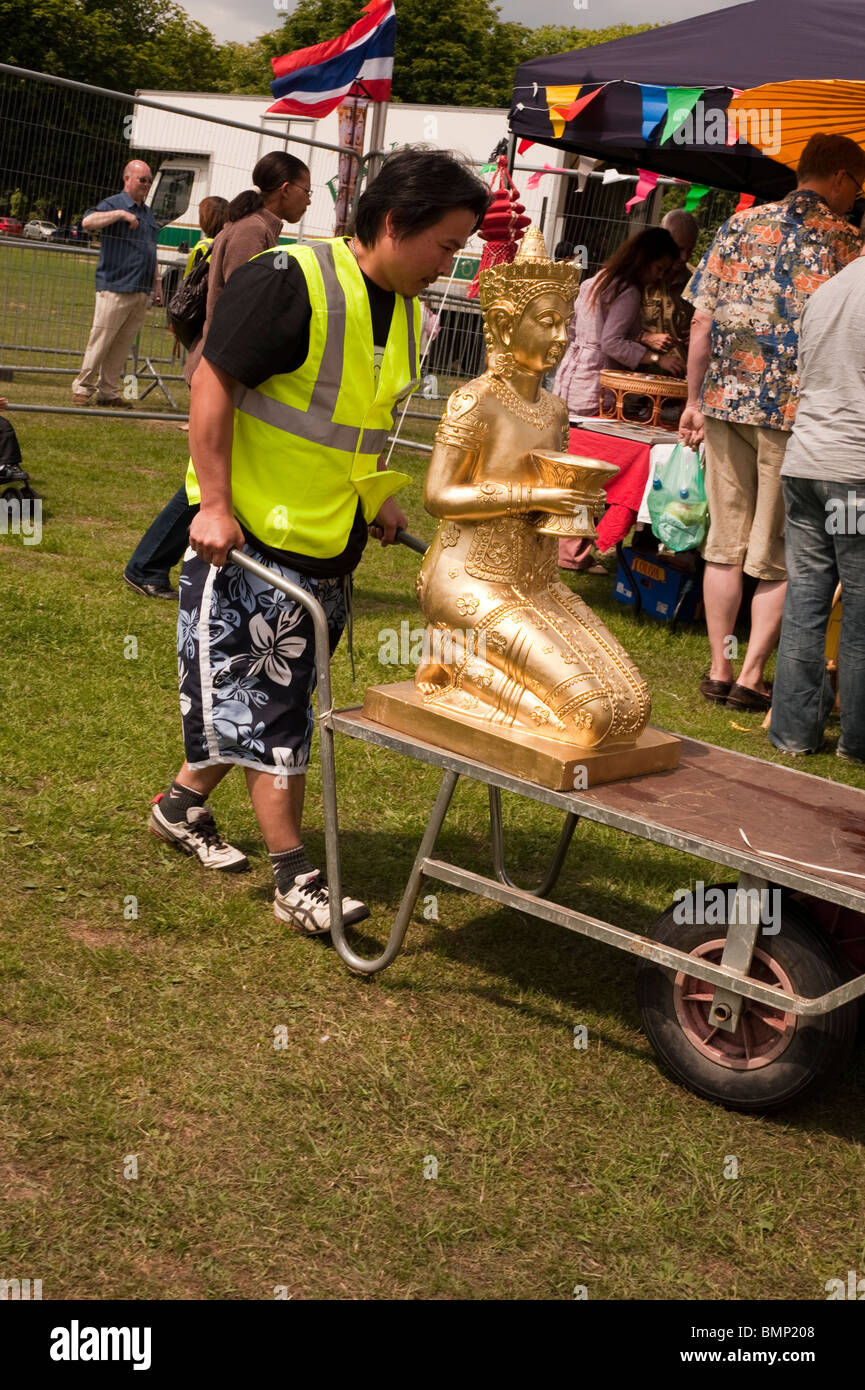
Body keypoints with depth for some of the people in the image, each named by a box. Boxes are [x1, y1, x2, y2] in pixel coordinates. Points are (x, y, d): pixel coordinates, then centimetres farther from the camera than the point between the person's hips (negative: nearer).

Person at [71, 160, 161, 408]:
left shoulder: (148, 213, 21)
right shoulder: (112, 204, -2)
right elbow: (87, 222, -21)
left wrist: (157, 284, 20)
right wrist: (121, 214, -24)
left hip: (141, 292, 7)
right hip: (115, 288, -7)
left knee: (123, 345, 7)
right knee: (100, 341, -6)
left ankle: (109, 392, 12)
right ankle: (82, 388, 3)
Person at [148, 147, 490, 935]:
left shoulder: (404, 309, 8)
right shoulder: (289, 282, -18)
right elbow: (213, 381, -18)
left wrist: (377, 494, 12)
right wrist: (214, 503, -20)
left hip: (329, 545, 8)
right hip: (246, 538, -8)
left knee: (275, 704, 16)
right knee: (263, 708, -3)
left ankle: (184, 804, 36)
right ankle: (295, 878, 3)